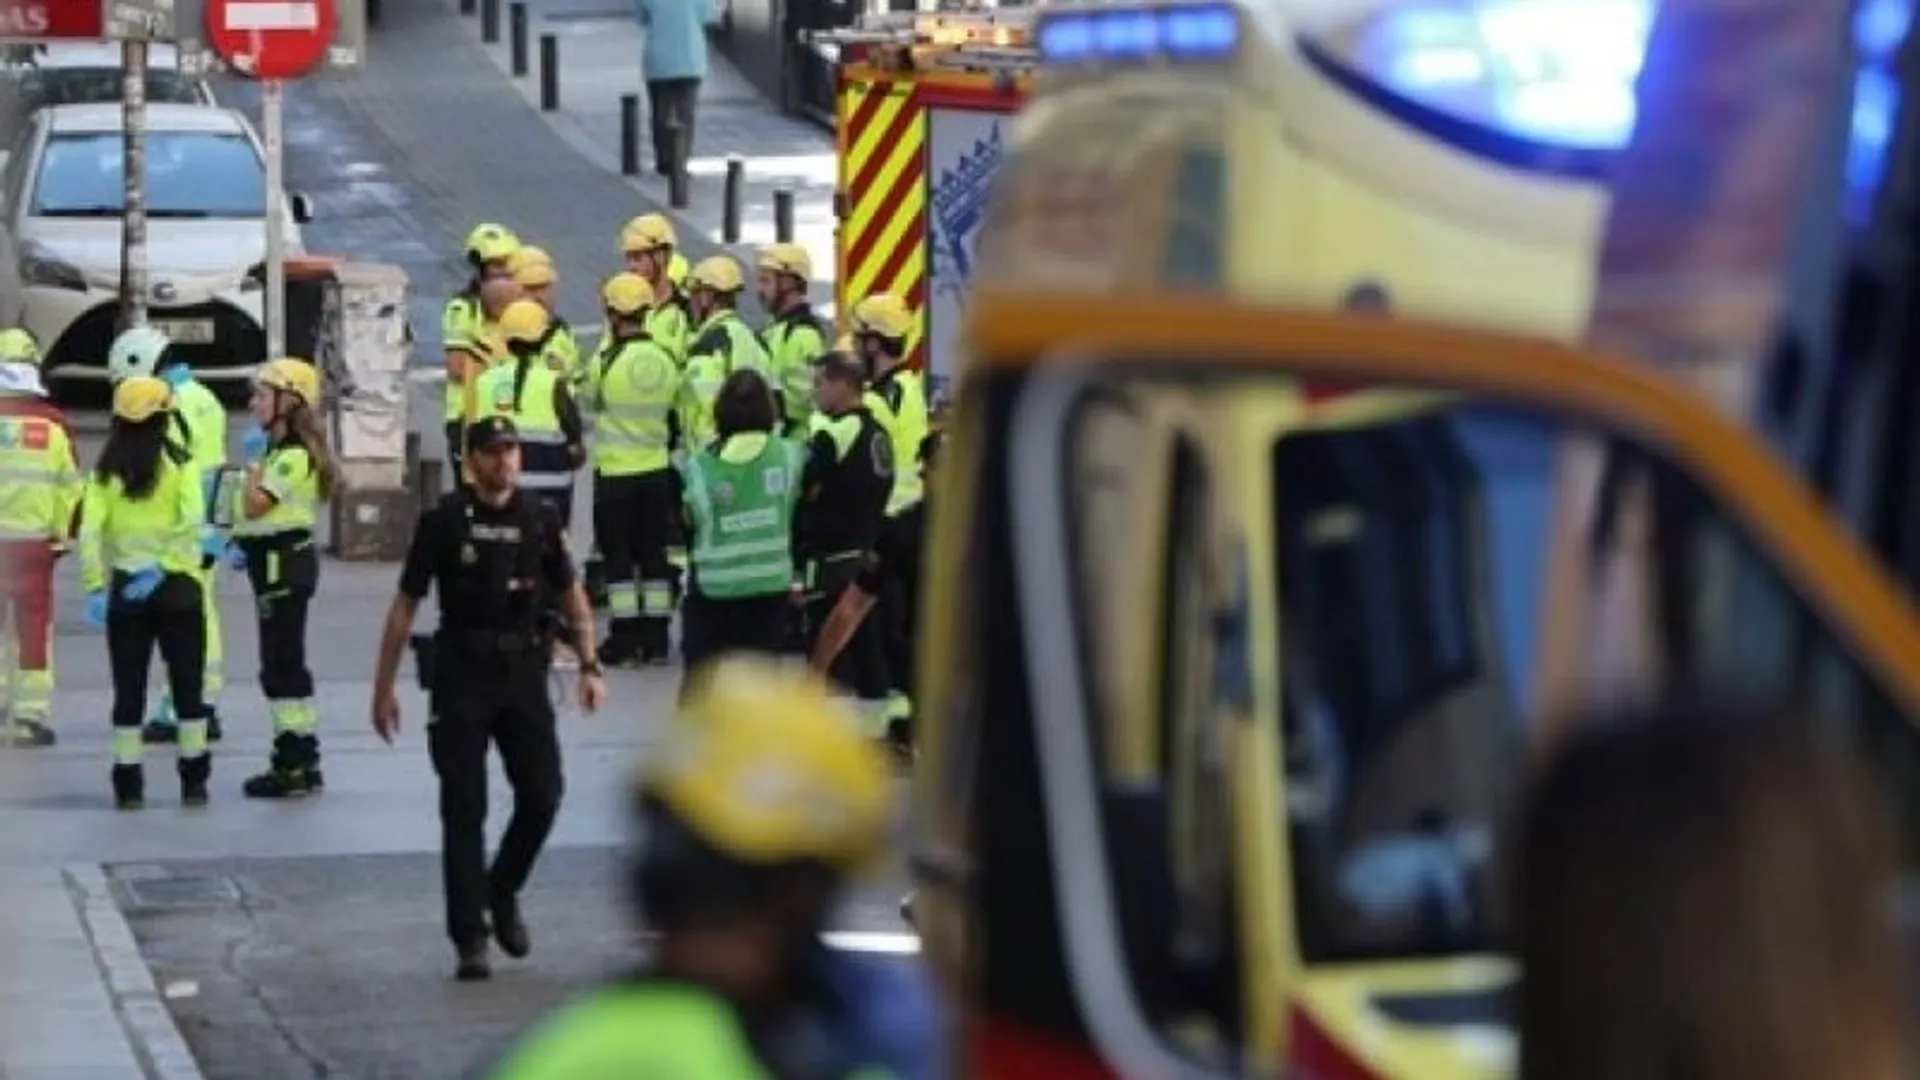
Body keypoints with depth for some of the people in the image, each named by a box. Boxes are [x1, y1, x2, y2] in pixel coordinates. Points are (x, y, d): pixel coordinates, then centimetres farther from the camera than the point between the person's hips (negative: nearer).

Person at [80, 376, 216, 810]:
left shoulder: (106, 471, -1)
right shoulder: (179, 463, -6)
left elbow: (90, 530, -8)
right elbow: (193, 523, -18)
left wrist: (94, 587, -8)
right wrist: (162, 566, -14)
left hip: (124, 588, 1)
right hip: (176, 586, -1)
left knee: (129, 689, 7)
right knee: (187, 684, 9)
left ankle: (129, 784, 5)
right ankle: (194, 779, 11)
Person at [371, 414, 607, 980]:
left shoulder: (539, 520, 5)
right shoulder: (444, 522, -3)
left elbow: (572, 597, 14)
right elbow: (405, 605, 0)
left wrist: (590, 667, 3)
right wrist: (384, 686, -2)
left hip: (523, 669, 3)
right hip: (460, 673, -3)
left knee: (542, 796, -1)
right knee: (464, 808, -4)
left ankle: (502, 893, 26)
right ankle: (470, 938, 0)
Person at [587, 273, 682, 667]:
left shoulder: (607, 360, -15)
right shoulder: (666, 361, -2)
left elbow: (589, 395, 3)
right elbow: (676, 415, 8)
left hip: (614, 472, -4)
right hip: (656, 470, 4)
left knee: (618, 556, 2)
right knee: (654, 554, 9)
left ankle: (625, 638, 2)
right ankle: (655, 638, 11)